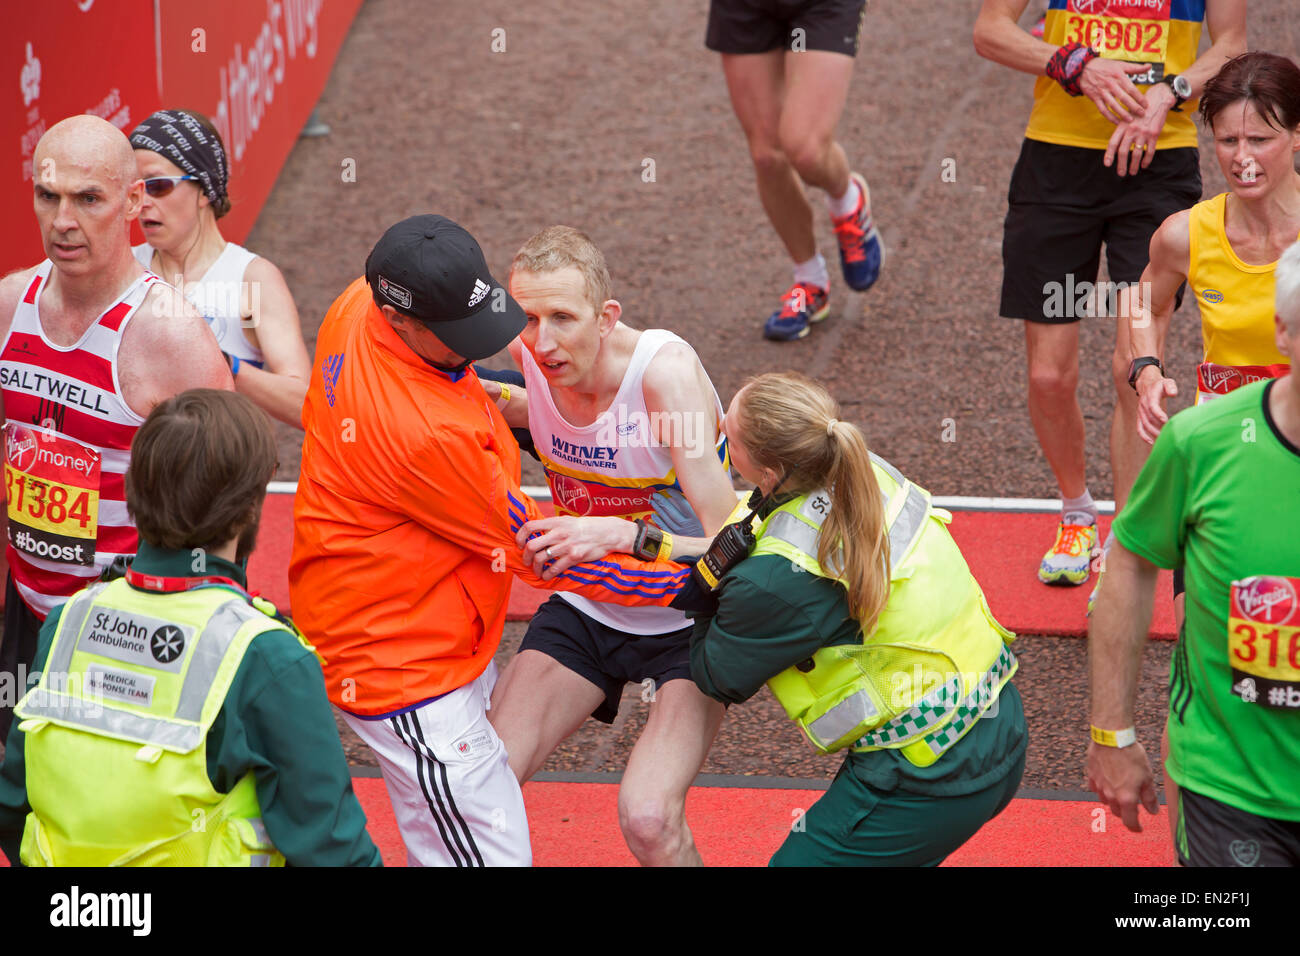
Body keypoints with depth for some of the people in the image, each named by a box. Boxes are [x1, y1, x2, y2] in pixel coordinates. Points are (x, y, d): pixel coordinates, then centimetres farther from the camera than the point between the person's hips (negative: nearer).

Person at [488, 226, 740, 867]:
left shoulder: (666, 370, -30)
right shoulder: (529, 352, -16)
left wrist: (622, 533, -48)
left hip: (689, 619, -5)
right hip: (585, 608, 5)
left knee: (648, 821, -23)